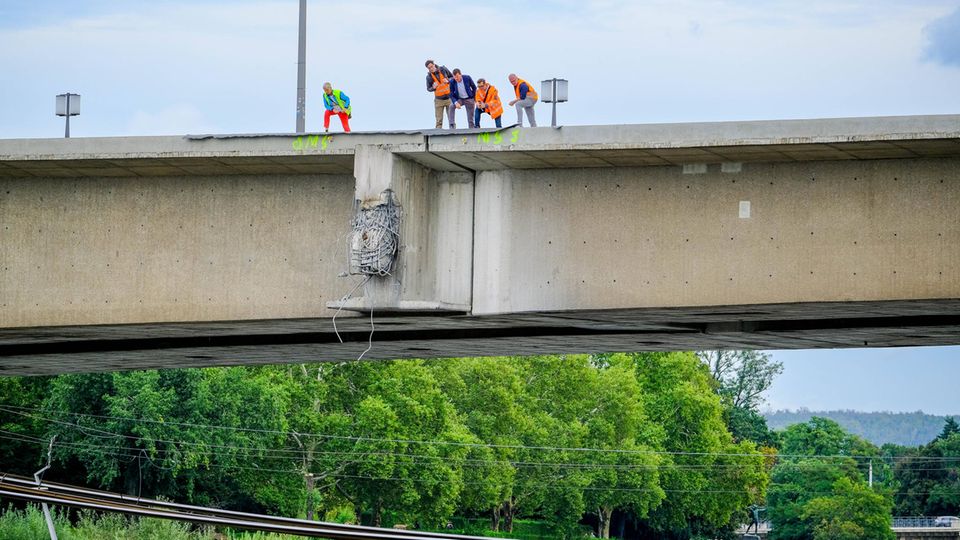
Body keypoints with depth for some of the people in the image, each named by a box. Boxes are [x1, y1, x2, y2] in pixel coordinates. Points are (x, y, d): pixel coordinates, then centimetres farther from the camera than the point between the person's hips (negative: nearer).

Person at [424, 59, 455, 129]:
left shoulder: (443, 69, -6)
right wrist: (433, 87, -19)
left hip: (449, 98, 0)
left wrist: (448, 81, -16)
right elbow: (428, 89, 4)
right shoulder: (429, 77, -7)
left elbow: (453, 77, 6)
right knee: (439, 120, -4)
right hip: (439, 99, 0)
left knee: (451, 118, -1)